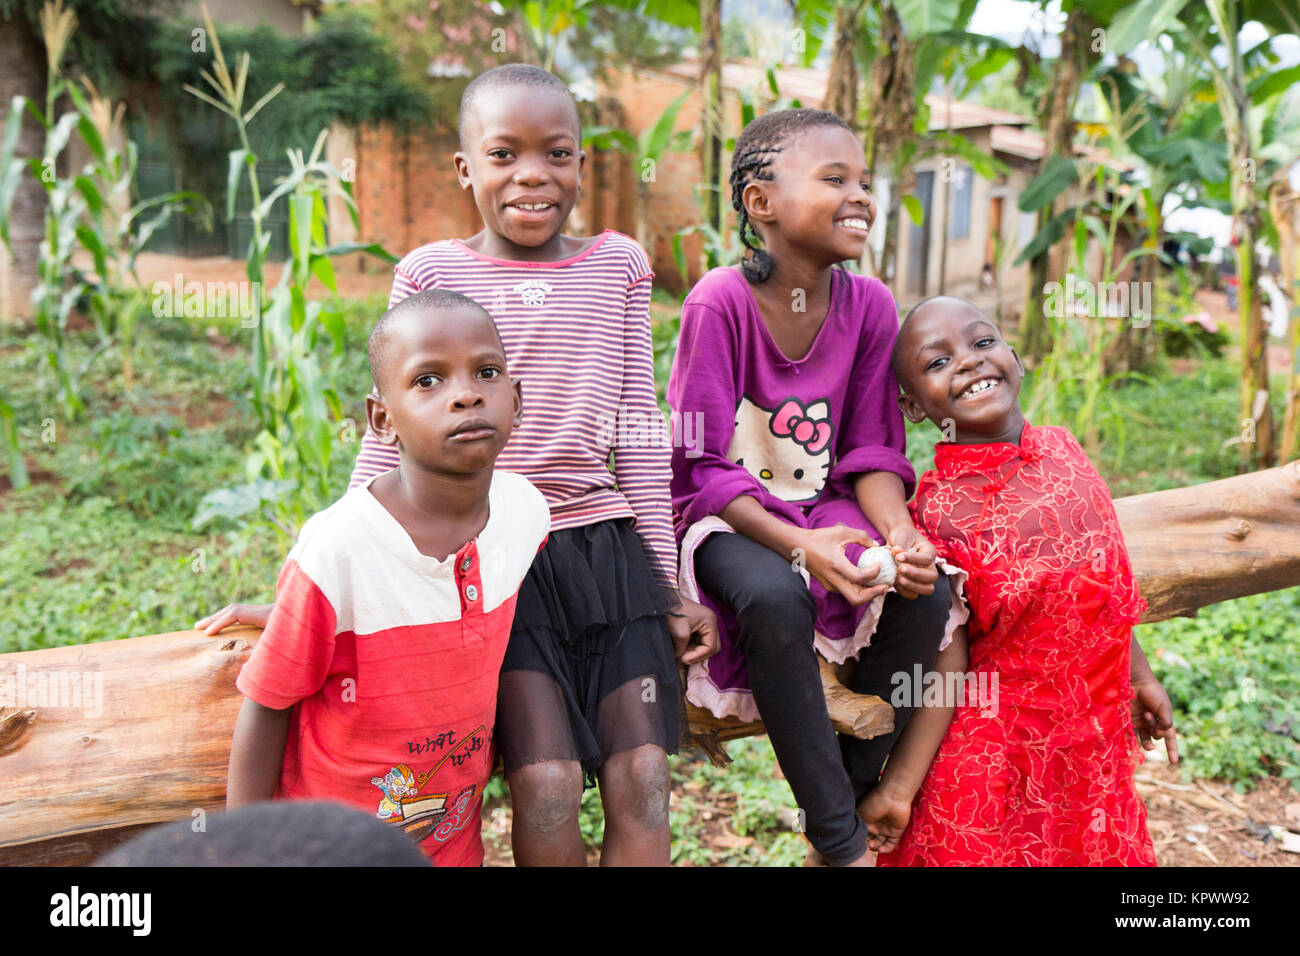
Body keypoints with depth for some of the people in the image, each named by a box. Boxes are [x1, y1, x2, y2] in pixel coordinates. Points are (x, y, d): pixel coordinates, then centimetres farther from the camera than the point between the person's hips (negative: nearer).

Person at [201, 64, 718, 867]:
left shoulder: (618, 266, 8)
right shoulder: (432, 272, 3)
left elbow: (638, 433, 10)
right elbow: (386, 441, 5)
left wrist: (669, 584, 8)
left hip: (606, 542, 2)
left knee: (643, 779, -5)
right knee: (545, 785, -14)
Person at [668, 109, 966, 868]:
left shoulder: (871, 303, -2)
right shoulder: (720, 303, -16)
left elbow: (873, 449, 1)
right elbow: (704, 467, -17)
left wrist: (901, 533, -20)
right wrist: (798, 544, -29)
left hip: (827, 507, 5)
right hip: (728, 516, -4)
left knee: (926, 592, -21)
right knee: (775, 598, -35)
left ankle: (858, 790, 0)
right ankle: (841, 839, -16)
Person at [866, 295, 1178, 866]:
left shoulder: (1062, 449, -4)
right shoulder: (937, 512, -19)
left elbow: (1107, 583, 9)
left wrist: (1138, 676, 17)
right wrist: (898, 786, -18)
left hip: (1095, 738, 6)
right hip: (999, 752, -5)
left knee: (1096, 849, 19)